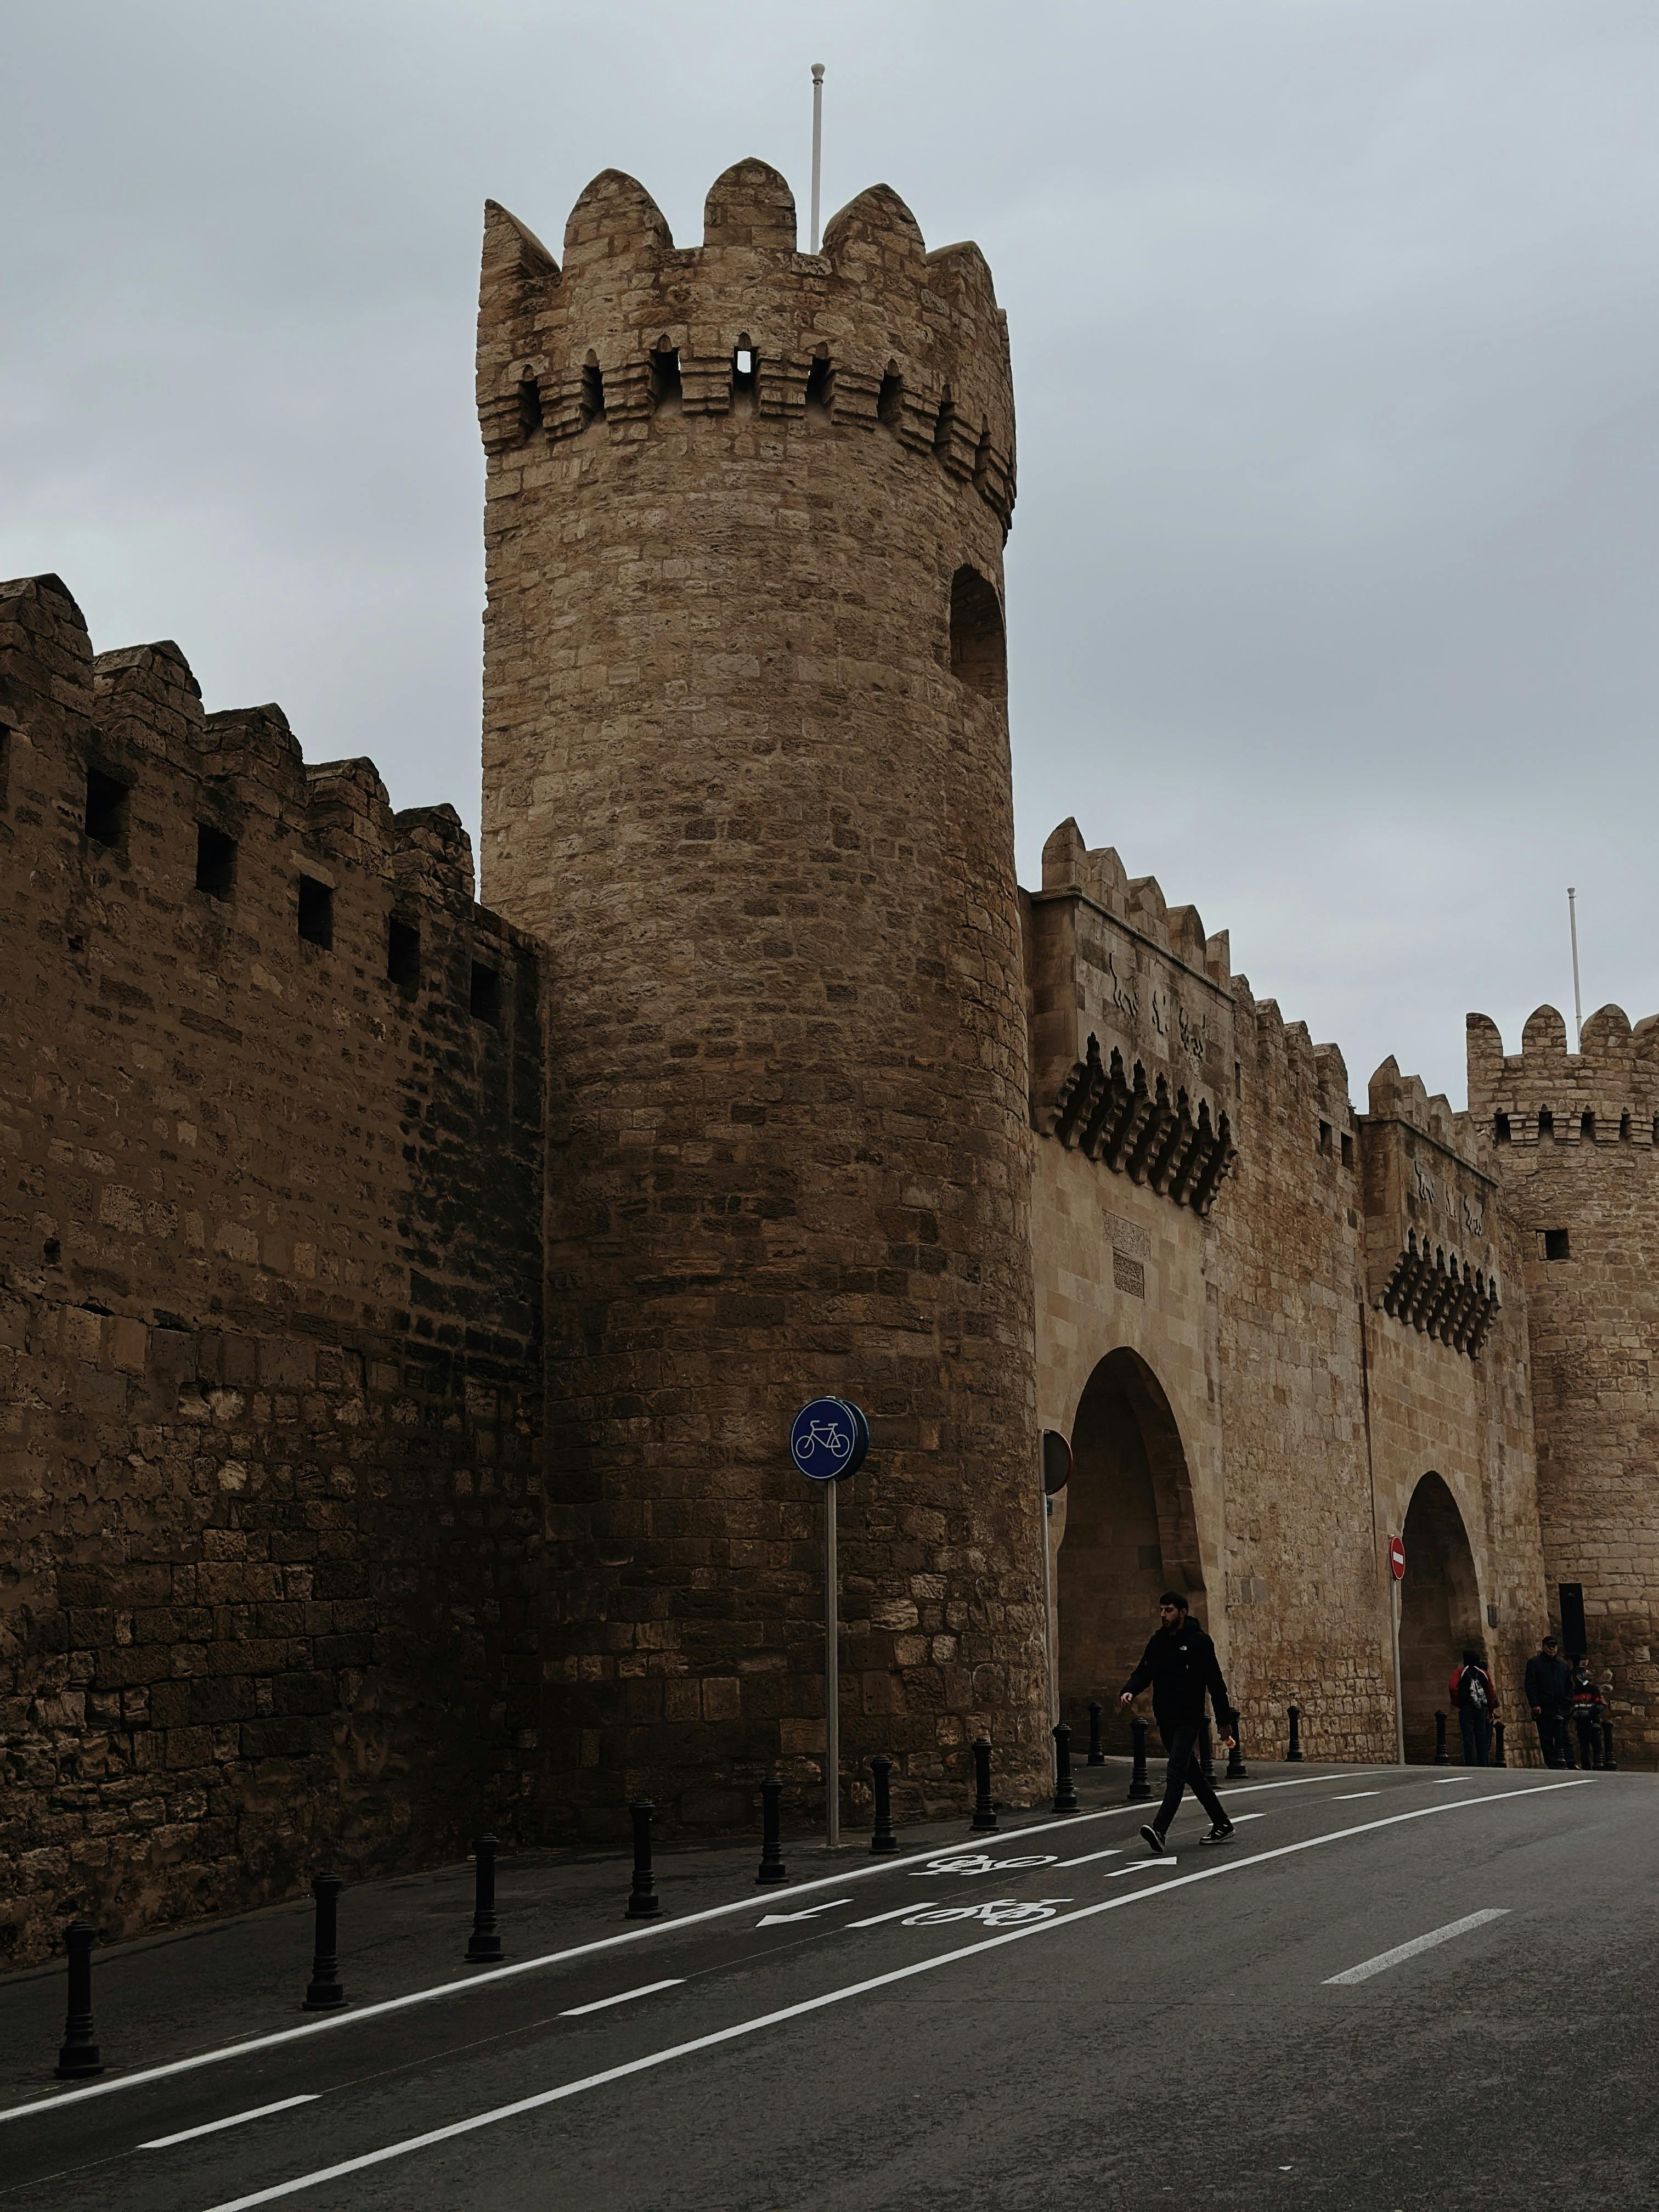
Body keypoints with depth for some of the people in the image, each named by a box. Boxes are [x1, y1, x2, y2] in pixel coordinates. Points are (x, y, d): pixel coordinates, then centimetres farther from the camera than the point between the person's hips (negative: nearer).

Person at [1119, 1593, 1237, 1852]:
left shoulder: (1199, 1641, -8)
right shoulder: (1158, 1641, 11)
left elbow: (1216, 1684, -6)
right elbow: (1144, 1672, 10)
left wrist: (1224, 1722, -6)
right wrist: (1130, 1691, -12)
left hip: (1189, 1720, -7)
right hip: (1165, 1720, 7)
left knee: (1175, 1772, -18)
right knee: (1192, 1773, 14)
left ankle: (1160, 1830, -28)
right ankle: (1222, 1826, 26)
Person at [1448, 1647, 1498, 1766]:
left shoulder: (1460, 1671, 2)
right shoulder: (1484, 1674, 11)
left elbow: (1453, 1687, -16)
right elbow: (1491, 1694, 9)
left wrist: (1458, 1701, -3)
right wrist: (1491, 1710, 17)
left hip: (1466, 1707, -3)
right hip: (1482, 1708, 3)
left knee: (1468, 1738, -3)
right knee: (1482, 1738, 8)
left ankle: (1470, 1764, -9)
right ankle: (1484, 1764, 6)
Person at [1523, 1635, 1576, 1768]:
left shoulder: (1564, 1665, 19)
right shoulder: (1534, 1663, 5)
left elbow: (1569, 1686, 21)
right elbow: (1530, 1685, -2)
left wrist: (1569, 1703, 6)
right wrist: (1535, 1705, -12)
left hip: (1561, 1708, 3)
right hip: (1543, 1709, -3)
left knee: (1564, 1738, -4)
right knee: (1546, 1739, -1)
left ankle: (1571, 1763, -9)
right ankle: (1551, 1765, 0)